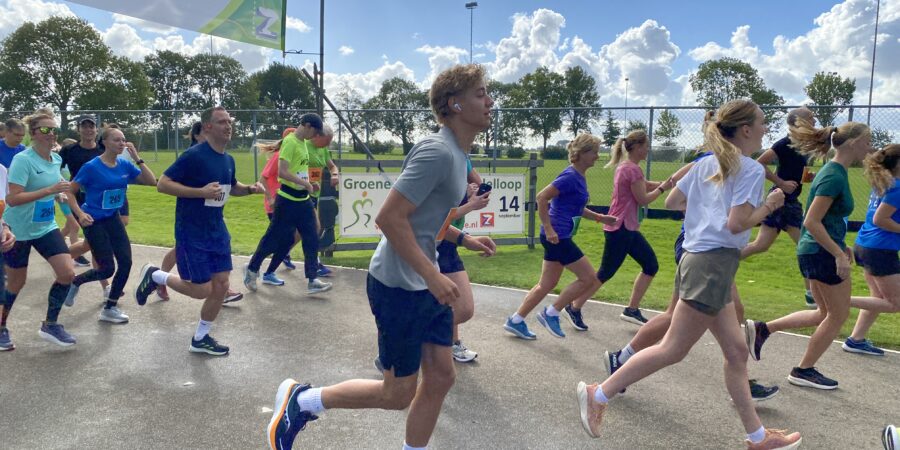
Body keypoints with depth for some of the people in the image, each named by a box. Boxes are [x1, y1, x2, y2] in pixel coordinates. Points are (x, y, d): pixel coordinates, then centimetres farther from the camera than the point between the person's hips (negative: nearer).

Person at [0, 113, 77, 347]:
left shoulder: (56, 159, 2)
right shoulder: (23, 159, -20)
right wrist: (49, 190, -32)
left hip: (46, 227, 6)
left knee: (67, 273, -6)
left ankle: (51, 324, 10)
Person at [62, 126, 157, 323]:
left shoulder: (124, 164, -2)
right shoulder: (92, 166, -16)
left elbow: (151, 181, -6)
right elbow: (70, 192, -9)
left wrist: (137, 158, -13)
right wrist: (80, 214, -23)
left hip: (113, 219, 5)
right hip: (94, 221, -5)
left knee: (126, 262, -4)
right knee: (108, 268, -6)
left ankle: (110, 309, 13)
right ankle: (74, 281, 25)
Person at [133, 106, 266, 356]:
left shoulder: (228, 159, 6)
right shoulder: (194, 155, -17)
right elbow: (162, 184, -18)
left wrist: (251, 189, 4)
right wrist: (201, 192, -27)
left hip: (217, 231, 7)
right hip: (191, 233, -7)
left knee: (221, 285, 5)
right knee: (202, 290, -3)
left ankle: (201, 339, 24)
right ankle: (154, 276, 23)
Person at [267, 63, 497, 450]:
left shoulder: (456, 153, 10)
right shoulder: (437, 151, -21)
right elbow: (389, 217, -25)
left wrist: (463, 239, 13)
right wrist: (432, 276, -24)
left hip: (427, 285, 9)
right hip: (399, 287, -9)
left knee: (441, 377, 11)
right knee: (399, 394, 4)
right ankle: (301, 401, 21)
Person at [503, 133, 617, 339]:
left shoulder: (579, 177, 13)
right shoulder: (570, 177, -16)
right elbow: (541, 197, -22)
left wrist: (600, 217, 19)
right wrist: (549, 229, -23)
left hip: (558, 237, 10)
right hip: (557, 236, -10)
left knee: (547, 284, 13)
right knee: (588, 277, -2)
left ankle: (515, 321, 19)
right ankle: (551, 314, 6)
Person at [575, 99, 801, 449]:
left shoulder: (707, 163, 13)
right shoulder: (752, 170, -9)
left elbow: (672, 202, 15)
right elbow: (736, 224, -18)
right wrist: (769, 206, -3)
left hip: (698, 258, 10)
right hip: (714, 264, -10)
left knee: (736, 352, 13)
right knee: (673, 350, -3)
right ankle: (598, 395, 2)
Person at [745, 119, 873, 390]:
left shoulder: (832, 172, 11)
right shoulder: (835, 177, -19)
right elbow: (812, 222, -24)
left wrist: (839, 246, 21)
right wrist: (839, 255, -22)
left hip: (814, 252, 10)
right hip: (823, 253, -10)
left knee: (825, 314, 18)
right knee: (838, 315, 6)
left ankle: (763, 329, 12)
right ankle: (804, 371, 18)